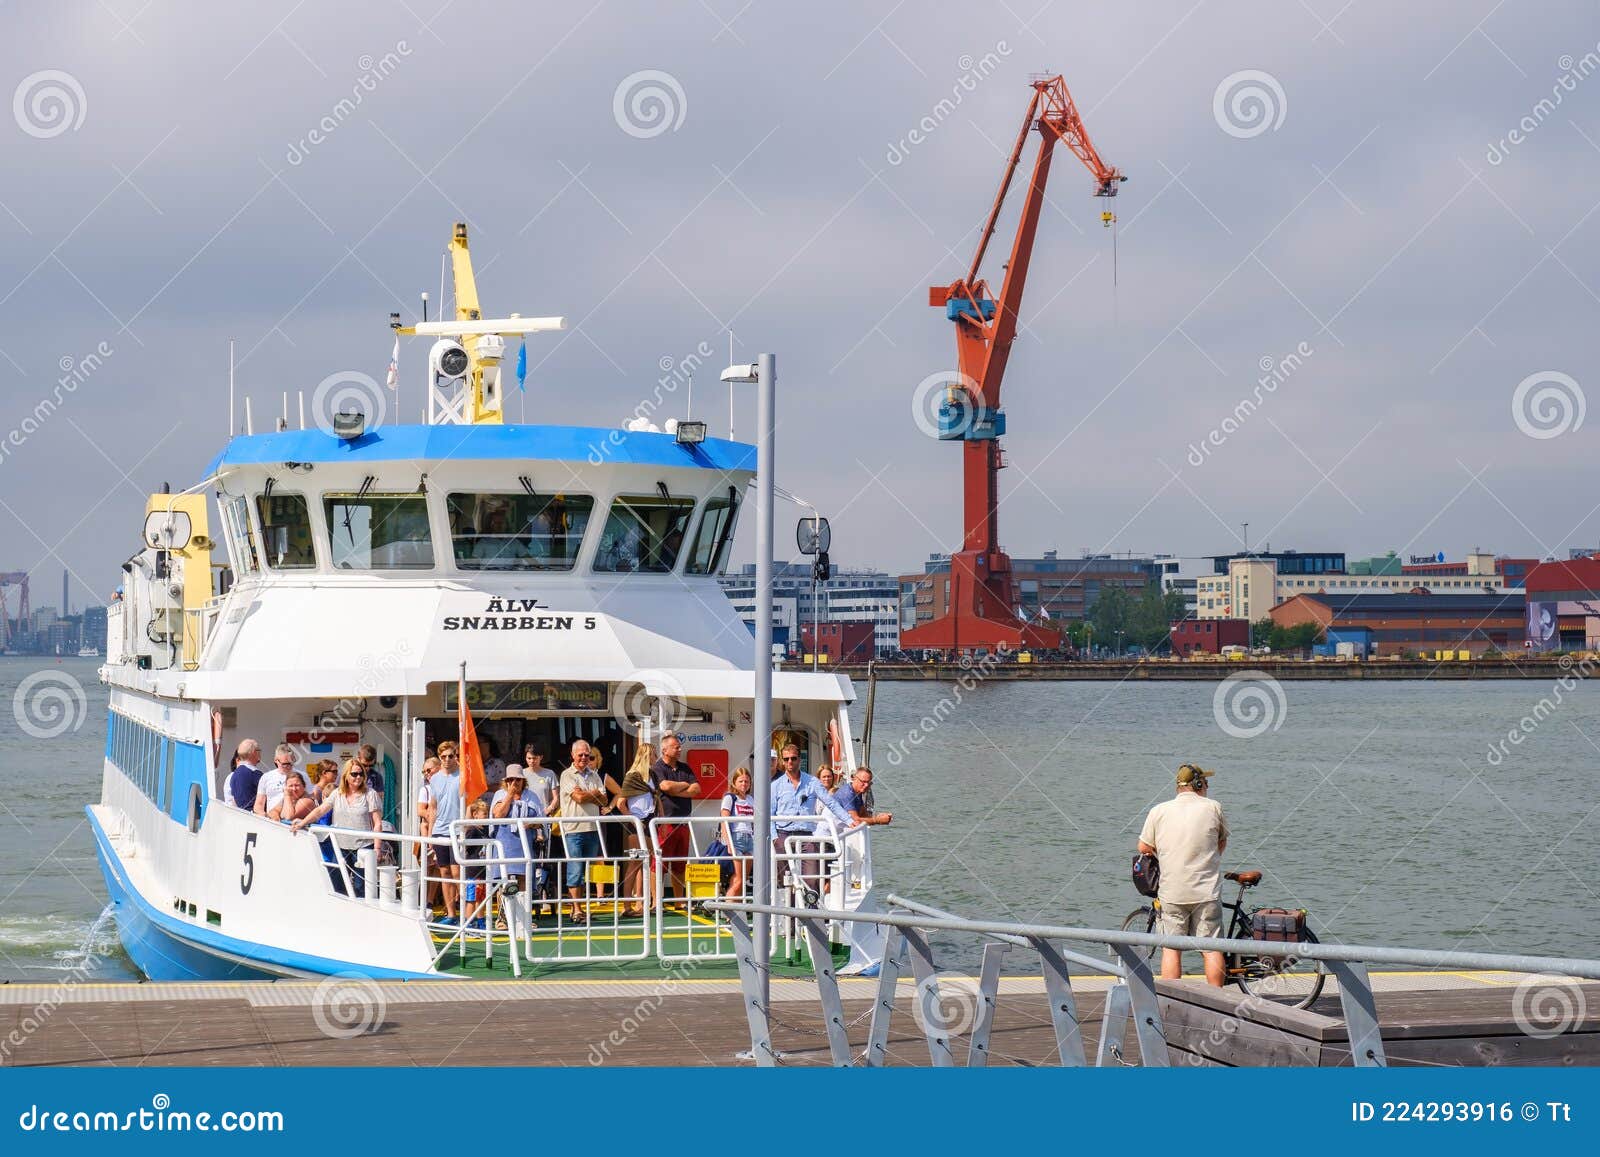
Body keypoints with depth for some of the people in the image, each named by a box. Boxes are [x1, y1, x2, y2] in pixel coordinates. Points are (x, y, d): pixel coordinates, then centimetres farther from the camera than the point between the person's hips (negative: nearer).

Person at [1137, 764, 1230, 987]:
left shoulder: (1158, 811, 1)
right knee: (1211, 949, 3)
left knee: (1171, 948, 6)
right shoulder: (1213, 808, 0)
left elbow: (1144, 847, 7)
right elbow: (1222, 843, 12)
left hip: (1172, 892, 1)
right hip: (1207, 891, -1)